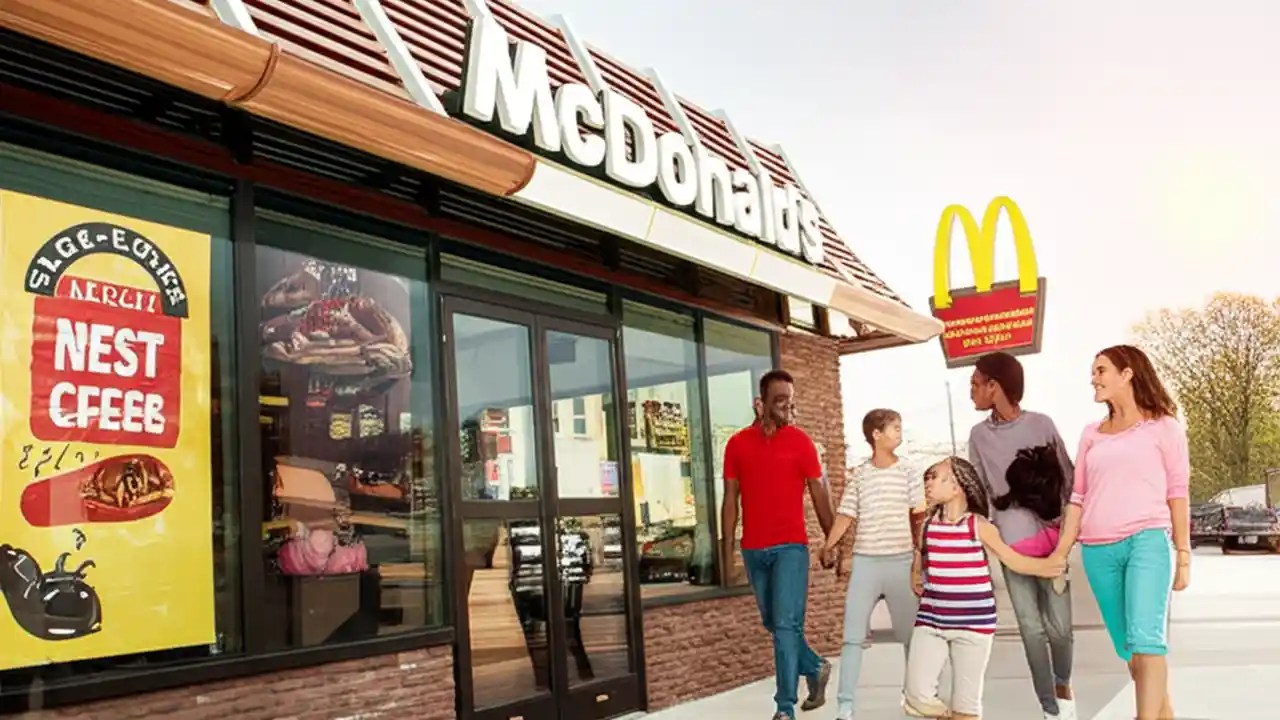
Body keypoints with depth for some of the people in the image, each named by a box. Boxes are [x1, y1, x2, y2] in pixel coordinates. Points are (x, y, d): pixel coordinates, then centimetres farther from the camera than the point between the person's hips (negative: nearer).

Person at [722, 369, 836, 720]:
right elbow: (731, 500, 7)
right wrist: (728, 552, 3)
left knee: (786, 624, -8)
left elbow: (819, 496, 1)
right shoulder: (738, 443, 5)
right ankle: (815, 668, 38)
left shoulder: (800, 441, -1)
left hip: (790, 546, -3)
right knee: (773, 624, 15)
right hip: (753, 550, 4)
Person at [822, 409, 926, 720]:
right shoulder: (859, 475, 4)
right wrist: (828, 546, -7)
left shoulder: (909, 472, 3)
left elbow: (920, 517, 1)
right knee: (853, 636, -3)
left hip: (900, 561, 0)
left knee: (911, 632, 8)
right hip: (864, 562, 0)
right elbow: (845, 515, 5)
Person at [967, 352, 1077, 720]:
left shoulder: (1041, 424, -1)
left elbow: (1068, 478, 3)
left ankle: (1063, 685, 31)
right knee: (1031, 630, 2)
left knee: (1059, 626, 1)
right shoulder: (978, 434, 6)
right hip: (1010, 544, 2)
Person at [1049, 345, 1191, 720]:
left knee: (1145, 637, -18)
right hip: (1098, 551, 4)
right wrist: (1060, 553, 8)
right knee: (1127, 646, 8)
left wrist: (1183, 555, 1)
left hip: (1148, 540, -4)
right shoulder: (1092, 434, 18)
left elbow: (1177, 493, 5)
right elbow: (1079, 498, 15)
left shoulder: (1163, 426, 8)